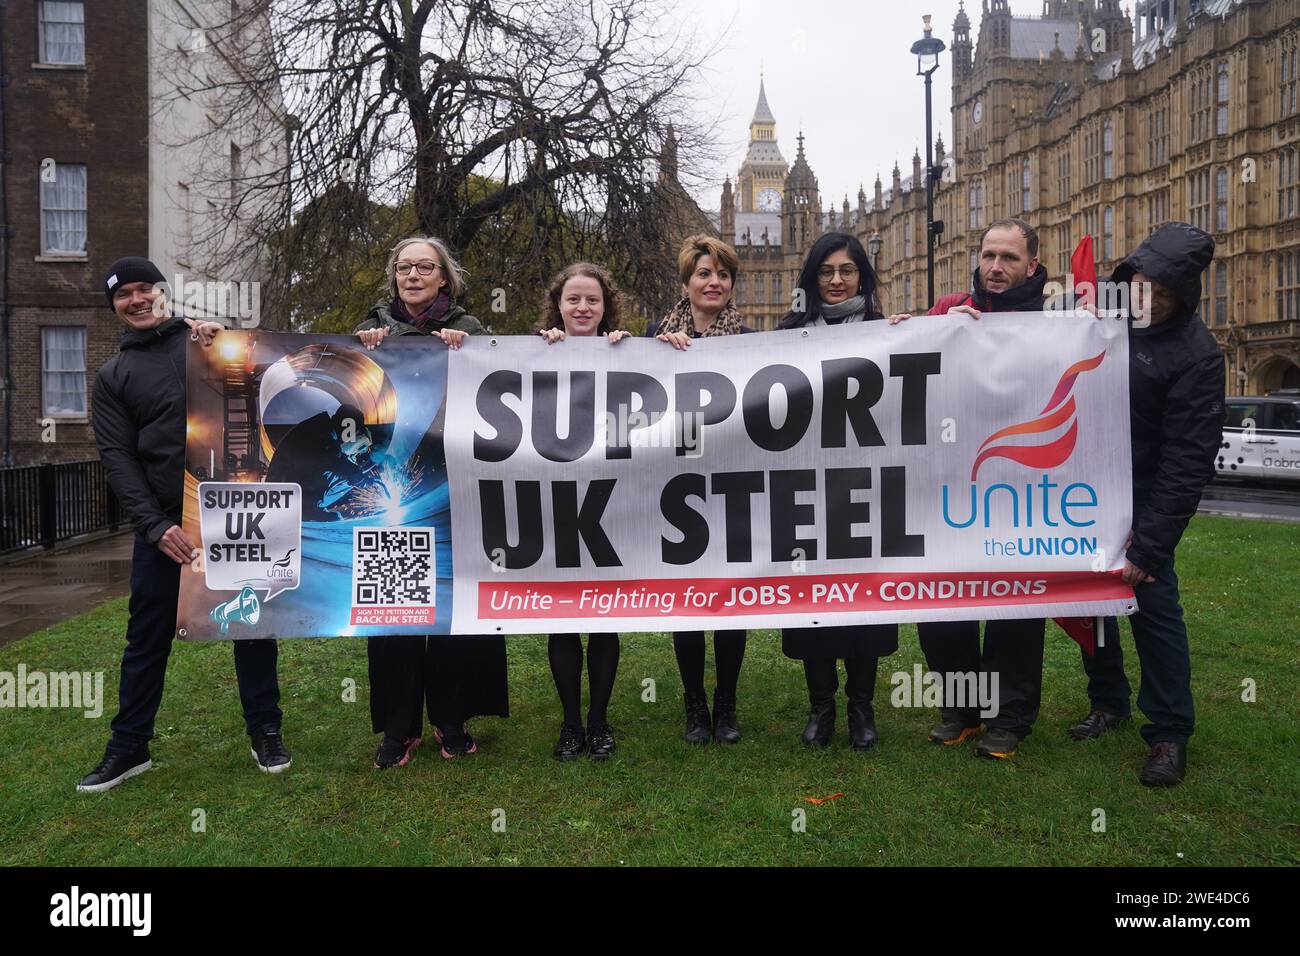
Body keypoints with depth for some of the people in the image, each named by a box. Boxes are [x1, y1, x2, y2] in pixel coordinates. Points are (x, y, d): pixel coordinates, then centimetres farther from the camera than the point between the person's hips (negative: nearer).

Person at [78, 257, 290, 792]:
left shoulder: (211, 340, 9)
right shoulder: (114, 376, 11)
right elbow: (117, 457, 3)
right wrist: (155, 526, -10)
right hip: (162, 523, 1)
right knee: (146, 638, 8)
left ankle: (265, 732, 19)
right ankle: (129, 747, 22)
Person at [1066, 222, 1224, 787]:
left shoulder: (1196, 356, -16)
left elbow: (1187, 463, -20)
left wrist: (1148, 548, -24)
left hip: (1139, 501, -5)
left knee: (1152, 603, -3)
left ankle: (1170, 733, 12)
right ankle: (1108, 703, 31)